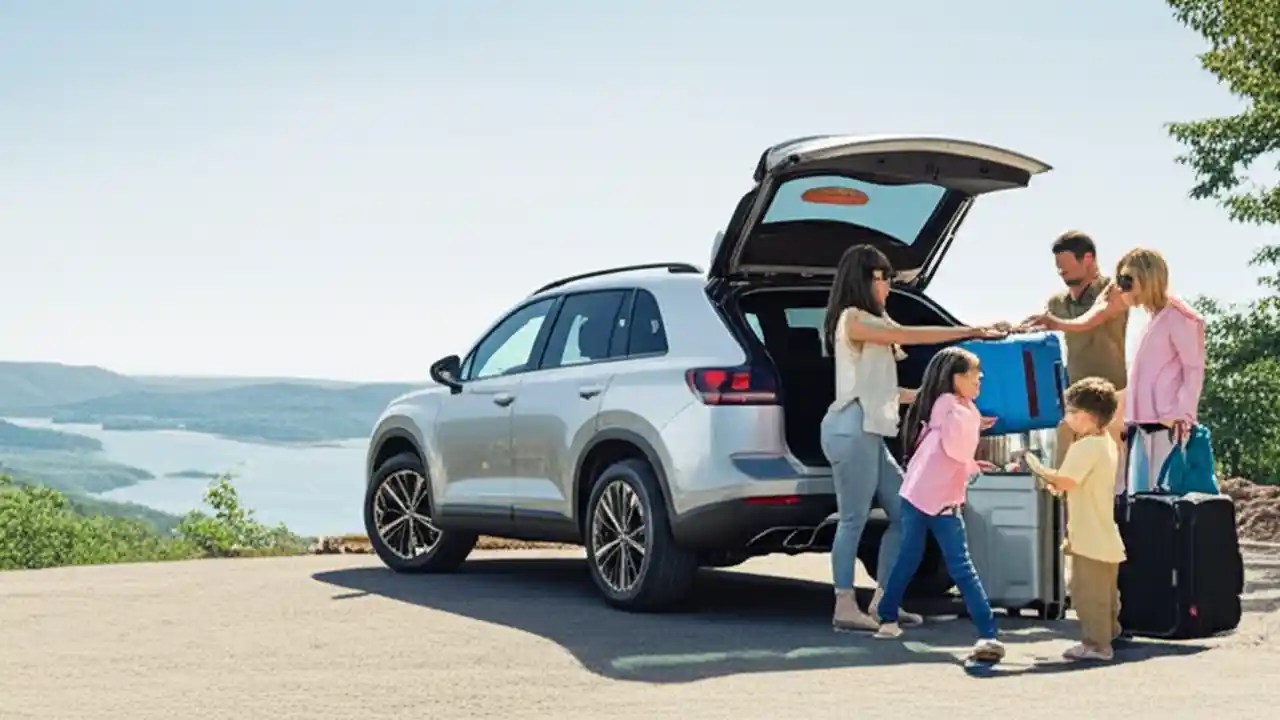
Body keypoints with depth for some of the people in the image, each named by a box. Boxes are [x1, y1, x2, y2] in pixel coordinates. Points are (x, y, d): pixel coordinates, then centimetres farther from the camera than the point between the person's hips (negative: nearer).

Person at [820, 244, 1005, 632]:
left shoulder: (870, 322, 24)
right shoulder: (853, 319, -7)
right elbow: (912, 335, -14)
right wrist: (973, 332, -11)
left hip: (870, 433, 10)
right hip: (852, 430, -10)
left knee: (904, 513, 8)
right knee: (854, 520, -8)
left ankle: (882, 601, 13)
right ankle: (845, 608, -4)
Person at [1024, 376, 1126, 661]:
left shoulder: (1085, 446, -19)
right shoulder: (1108, 445, 13)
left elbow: (1067, 481, -27)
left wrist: (1041, 470, -12)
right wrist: (1058, 483, 8)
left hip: (1090, 538, -10)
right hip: (1106, 537, 10)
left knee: (1088, 593, -3)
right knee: (1105, 593, 19)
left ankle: (1096, 643, 0)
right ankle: (1108, 636, 30)